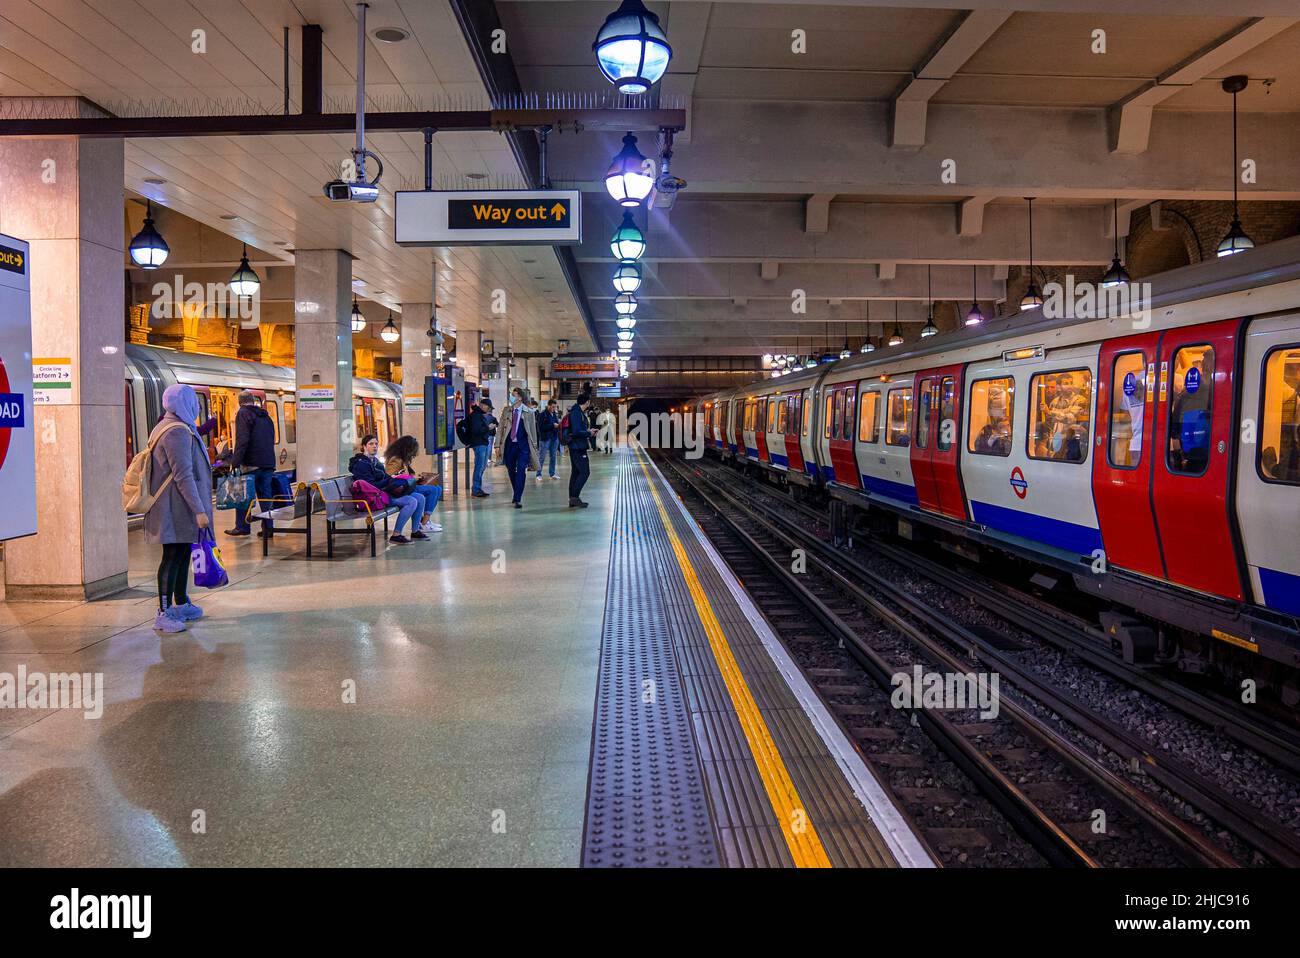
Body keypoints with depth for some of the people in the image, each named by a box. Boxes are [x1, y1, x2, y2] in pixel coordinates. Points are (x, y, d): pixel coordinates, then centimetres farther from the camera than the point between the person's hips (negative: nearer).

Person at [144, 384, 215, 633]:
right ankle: (163, 614, -7)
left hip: (178, 508, 11)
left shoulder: (172, 428, 17)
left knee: (183, 554, 18)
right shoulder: (177, 432, -17)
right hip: (177, 506, -11)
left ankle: (181, 605, 29)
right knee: (173, 557, -9)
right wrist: (199, 510, -22)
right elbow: (183, 475, -22)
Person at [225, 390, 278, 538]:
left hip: (252, 463, -6)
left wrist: (235, 462, -16)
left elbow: (242, 440, -15)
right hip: (268, 463, 6)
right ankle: (268, 527, 7)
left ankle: (242, 527, 6)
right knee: (266, 494, 8)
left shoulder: (243, 414, -4)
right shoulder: (265, 416, 19)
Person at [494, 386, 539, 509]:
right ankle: (517, 495, 29)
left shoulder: (528, 412, 0)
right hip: (509, 445, 3)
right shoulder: (507, 411, 6)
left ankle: (517, 499, -12)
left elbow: (533, 431, 5)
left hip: (523, 445, -3)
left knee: (521, 471, -12)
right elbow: (500, 428, 8)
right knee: (511, 471, 11)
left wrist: (534, 447, 5)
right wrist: (498, 445, 2)